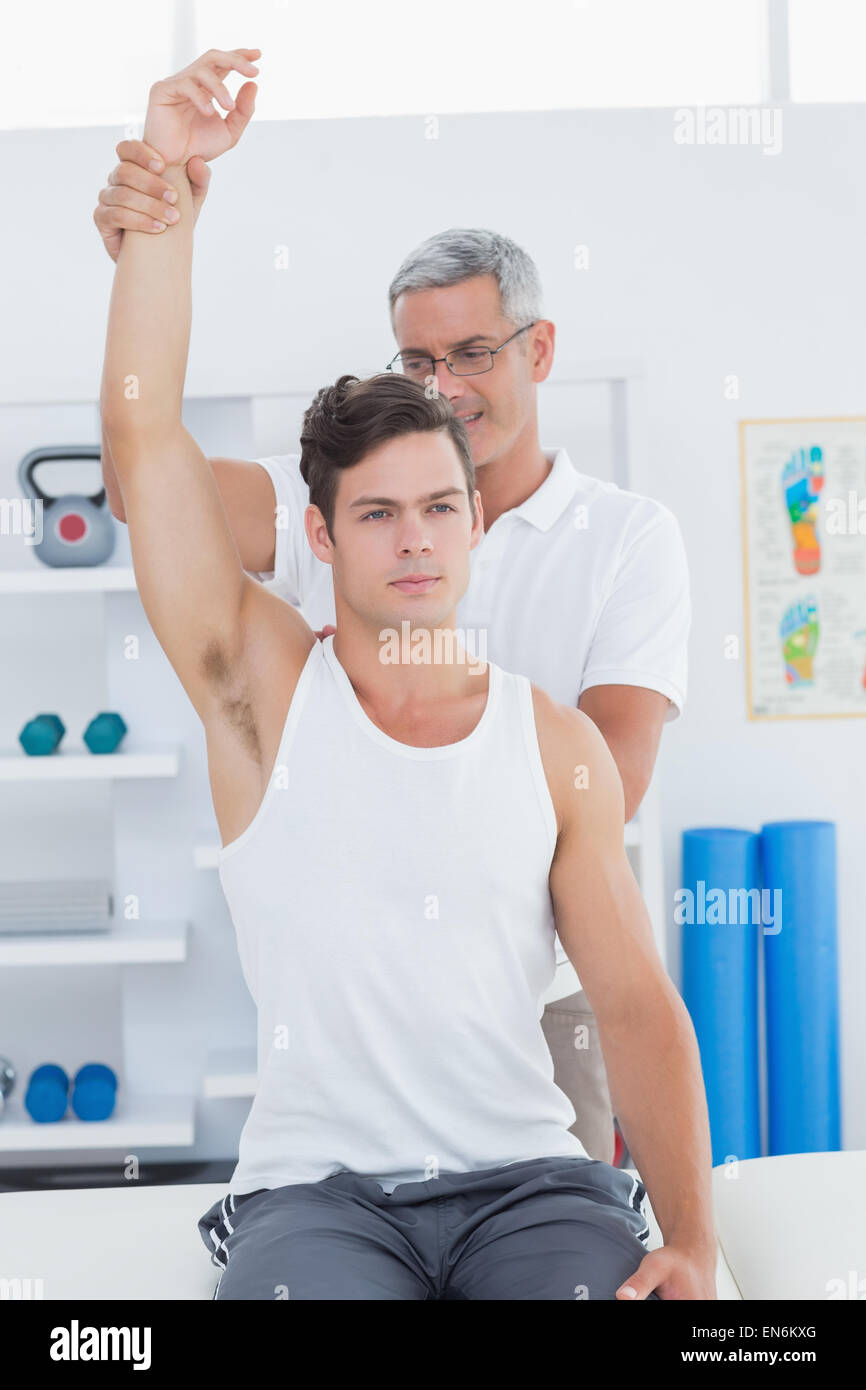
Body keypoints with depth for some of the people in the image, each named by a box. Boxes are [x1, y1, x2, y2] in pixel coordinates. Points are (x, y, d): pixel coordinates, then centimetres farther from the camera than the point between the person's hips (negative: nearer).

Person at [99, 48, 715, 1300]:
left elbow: (638, 1006, 3)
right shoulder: (264, 690, 3)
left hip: (529, 1181, 2)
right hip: (314, 1187, -1)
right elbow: (143, 427, -5)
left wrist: (693, 1246, -10)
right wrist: (166, 186, -9)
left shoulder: (560, 745, 6)